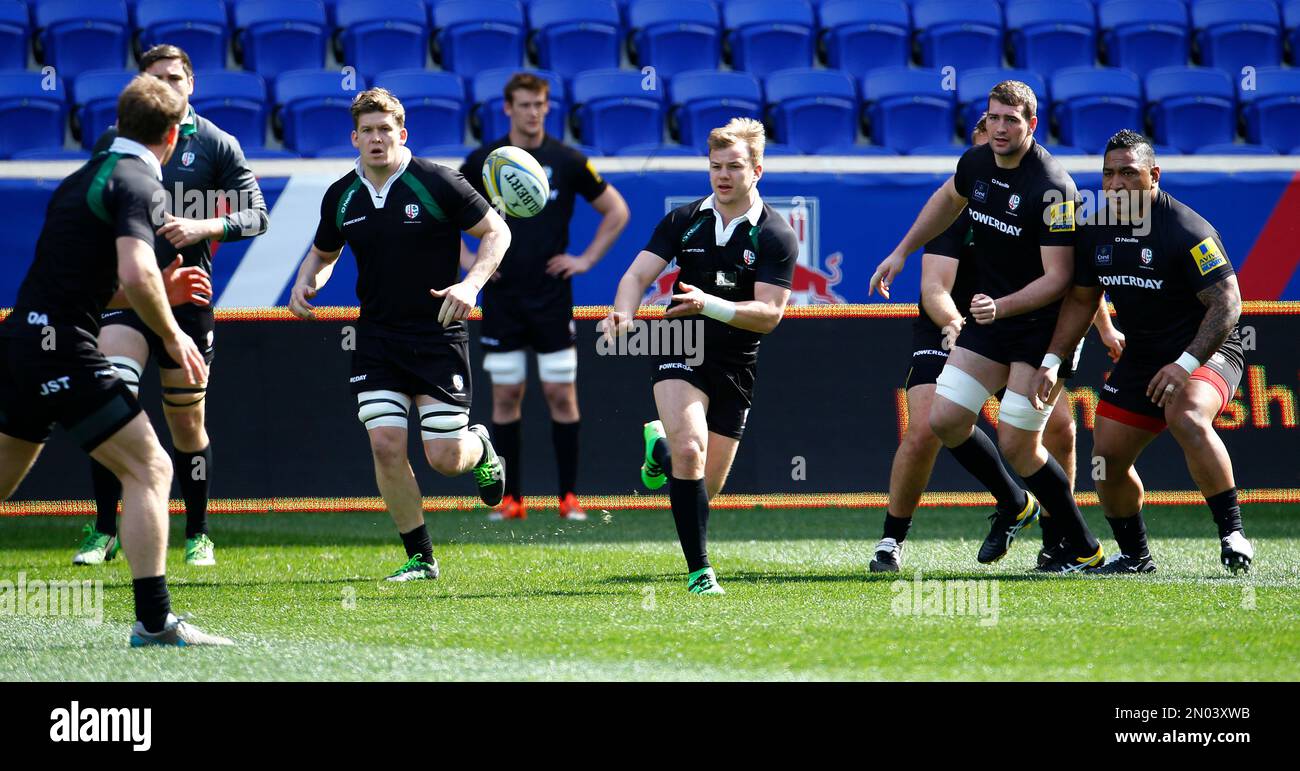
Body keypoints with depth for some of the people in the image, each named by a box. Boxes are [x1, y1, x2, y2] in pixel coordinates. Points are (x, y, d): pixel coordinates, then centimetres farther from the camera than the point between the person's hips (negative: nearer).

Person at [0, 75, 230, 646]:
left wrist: (160, 292, 24)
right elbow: (135, 275, -24)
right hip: (63, 349, -9)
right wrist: (172, 335, -9)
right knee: (149, 469, -6)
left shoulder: (82, 180, 20)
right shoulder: (139, 184, -8)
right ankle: (153, 618, -13)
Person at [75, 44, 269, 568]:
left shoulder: (217, 145, 2)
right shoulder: (114, 142, 6)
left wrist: (206, 227, -17)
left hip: (187, 297, 0)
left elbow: (256, 216, 0)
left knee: (187, 423, 7)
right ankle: (104, 533, -13)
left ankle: (197, 535, 23)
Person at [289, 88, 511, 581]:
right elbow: (323, 252, 22)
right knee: (385, 445, -10)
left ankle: (480, 447, 33)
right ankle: (420, 558, 4)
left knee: (446, 458, -6)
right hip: (376, 339, 3)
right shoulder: (341, 197, 4)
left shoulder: (436, 183, -9)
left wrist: (471, 284, -19)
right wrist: (305, 282, 0)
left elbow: (496, 231, -3)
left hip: (439, 336, -3)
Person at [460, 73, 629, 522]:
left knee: (561, 394, -3)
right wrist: (466, 258, 3)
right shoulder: (483, 161, 2)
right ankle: (510, 498, 7)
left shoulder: (567, 161, 0)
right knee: (506, 396, 2)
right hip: (501, 299, 1)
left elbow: (616, 212, 8)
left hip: (552, 297, -1)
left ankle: (569, 497, 3)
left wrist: (586, 259, 0)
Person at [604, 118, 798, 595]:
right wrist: (624, 311, -27)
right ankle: (699, 570, -17)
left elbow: (769, 314, -16)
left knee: (706, 488, 6)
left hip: (736, 369, 0)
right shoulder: (684, 221, 1)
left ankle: (661, 445, 41)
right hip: (682, 357, 0)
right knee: (689, 451, -26)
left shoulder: (775, 236, -8)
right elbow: (639, 273, -5)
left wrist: (710, 305, -32)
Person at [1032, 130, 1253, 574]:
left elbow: (1227, 303, -24)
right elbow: (1081, 299, 15)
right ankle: (1135, 556, 24)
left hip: (1207, 351, -7)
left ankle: (1232, 534, -31)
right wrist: (1052, 361, 6)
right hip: (1140, 358, 7)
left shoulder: (1187, 230, -20)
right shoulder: (1096, 230, 1)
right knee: (1107, 459, 3)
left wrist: (1185, 365, -33)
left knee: (1187, 418, -37)